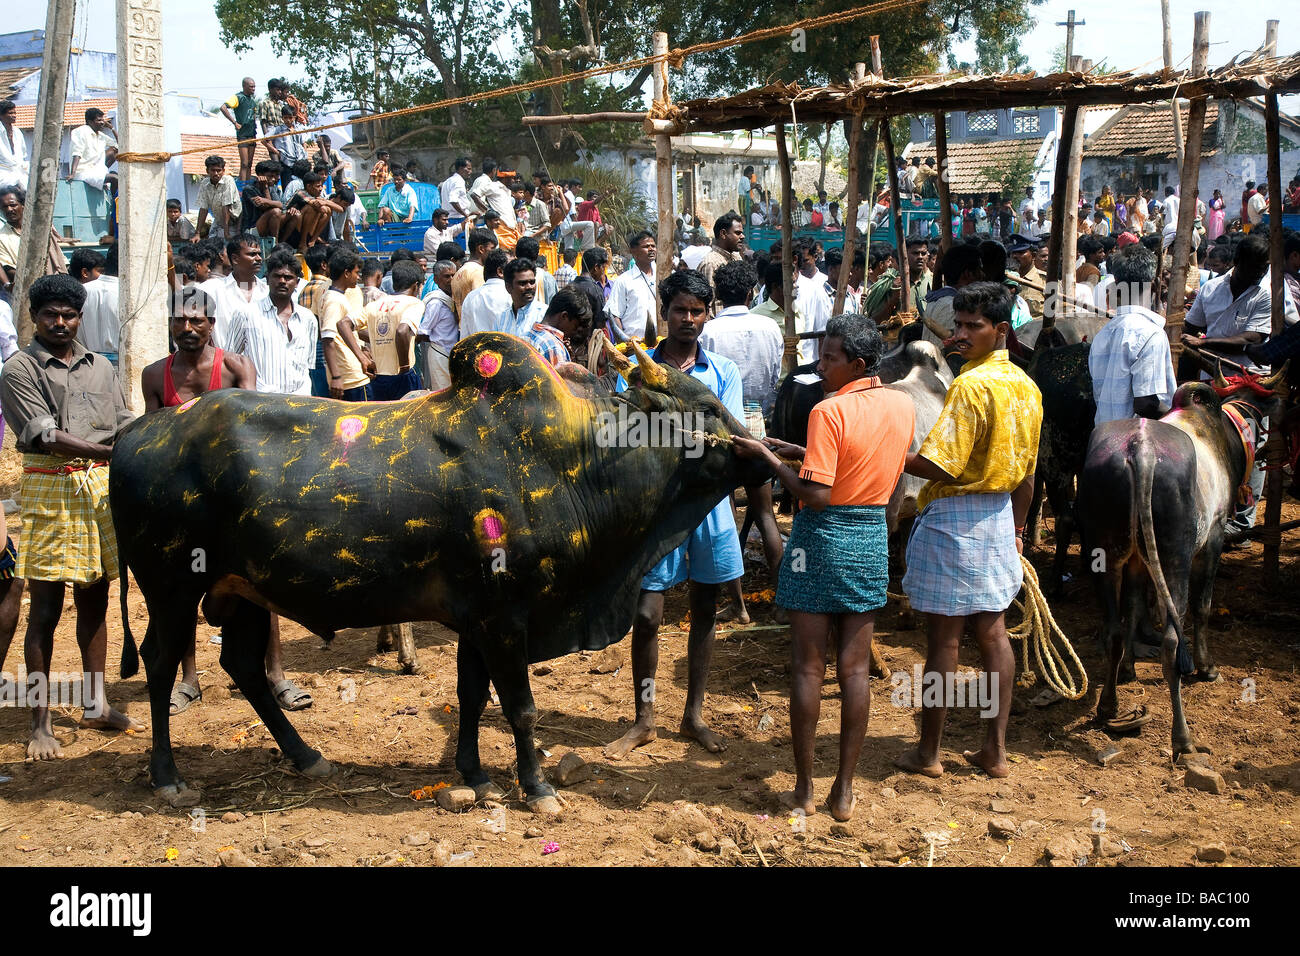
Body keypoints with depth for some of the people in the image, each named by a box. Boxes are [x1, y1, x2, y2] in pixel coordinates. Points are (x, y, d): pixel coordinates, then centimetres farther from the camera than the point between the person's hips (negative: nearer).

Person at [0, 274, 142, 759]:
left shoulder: (101, 368, 14)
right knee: (46, 606, -1)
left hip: (101, 485, 5)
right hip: (49, 490, -5)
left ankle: (95, 704, 24)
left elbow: (125, 427, 11)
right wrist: (108, 452, -21)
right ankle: (40, 723, 7)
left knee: (95, 599, 12)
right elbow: (45, 435, -13)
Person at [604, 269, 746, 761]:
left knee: (704, 610, 10)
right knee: (646, 613, -3)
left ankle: (694, 715, 25)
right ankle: (644, 719, 16)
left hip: (707, 501, 2)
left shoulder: (723, 371, 4)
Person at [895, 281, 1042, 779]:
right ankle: (995, 750, 18)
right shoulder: (1026, 387, 8)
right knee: (993, 631, 12)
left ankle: (928, 752, 12)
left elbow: (940, 466, -22)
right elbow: (1026, 475, 14)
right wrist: (1016, 528, 23)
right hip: (999, 515, 8)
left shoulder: (970, 386, -18)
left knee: (944, 637, 1)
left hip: (953, 516, -8)